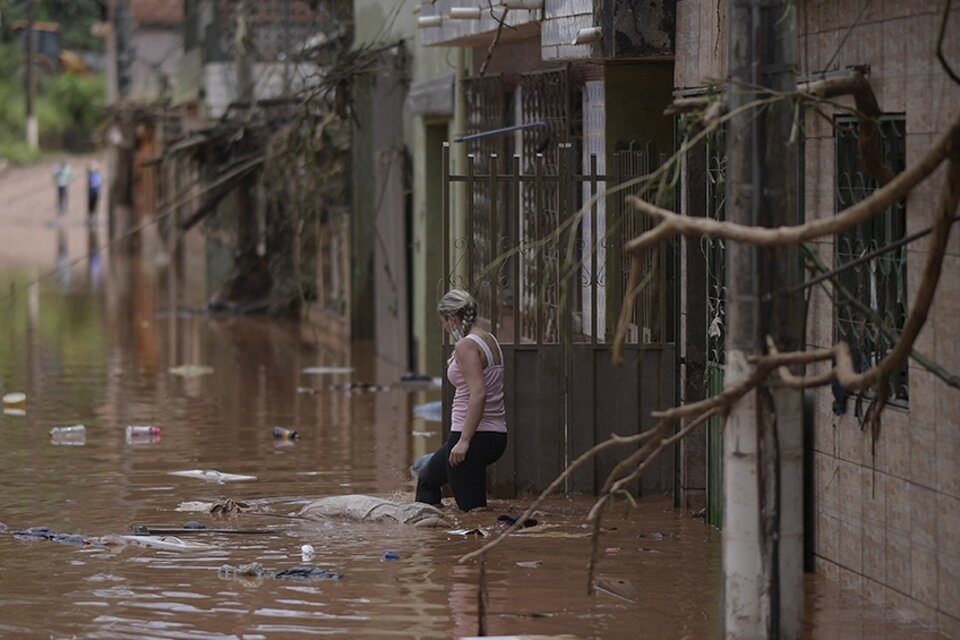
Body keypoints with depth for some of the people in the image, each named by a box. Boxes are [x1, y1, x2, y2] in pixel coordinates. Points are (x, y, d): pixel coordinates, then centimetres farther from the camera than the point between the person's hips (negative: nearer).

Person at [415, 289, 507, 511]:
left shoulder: (466, 346, -15)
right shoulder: (490, 340, 13)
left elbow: (478, 393, -26)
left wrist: (464, 441, -26)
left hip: (475, 436, -11)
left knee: (473, 509, -8)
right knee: (427, 477, 28)